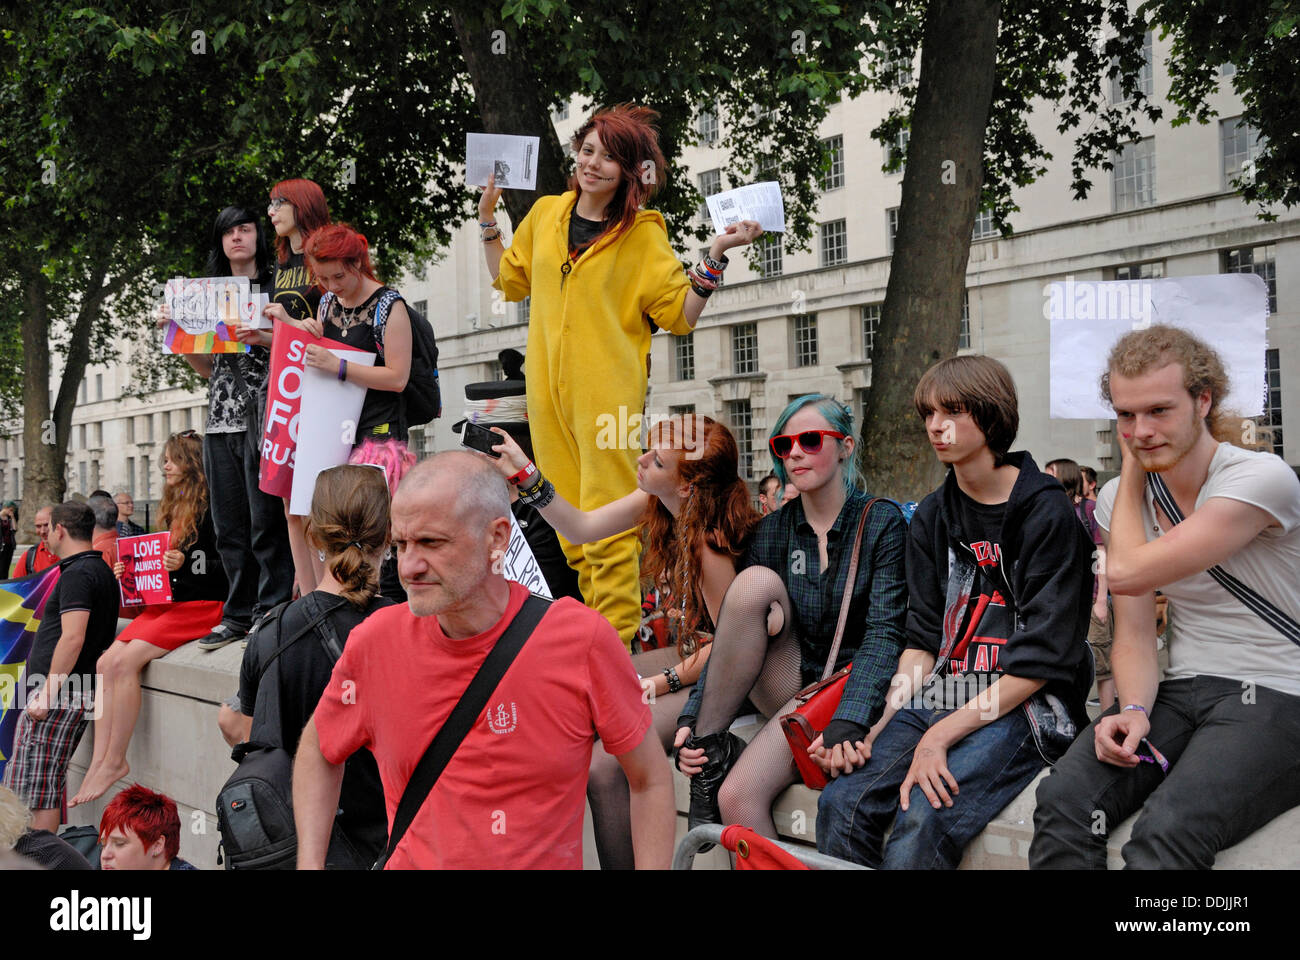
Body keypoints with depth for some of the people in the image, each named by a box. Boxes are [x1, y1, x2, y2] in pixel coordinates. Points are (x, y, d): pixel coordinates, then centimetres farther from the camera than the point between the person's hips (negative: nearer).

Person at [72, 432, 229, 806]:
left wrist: (185, 564, -26)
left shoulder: (210, 509, -8)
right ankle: (99, 761, -10)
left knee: (125, 661, -22)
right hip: (165, 603, 8)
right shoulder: (174, 509, 18)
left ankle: (114, 761, -13)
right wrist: (131, 573, 7)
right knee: (106, 663, -9)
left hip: (201, 606, -8)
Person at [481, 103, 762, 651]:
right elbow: (509, 281, 25)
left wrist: (715, 256, -12)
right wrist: (487, 218, 19)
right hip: (547, 390, 5)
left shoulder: (642, 234, -2)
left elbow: (681, 314, -4)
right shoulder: (546, 215, 11)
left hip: (609, 392, -5)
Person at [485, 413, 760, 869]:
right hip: (685, 655, 9)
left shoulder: (710, 545, -27)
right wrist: (525, 473, -1)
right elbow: (580, 528, 5)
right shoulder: (654, 503, -4)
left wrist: (660, 684, -16)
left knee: (603, 767, -22)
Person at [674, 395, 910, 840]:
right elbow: (735, 631, -2)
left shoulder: (882, 522, -4)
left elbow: (884, 634, -15)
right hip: (787, 686, 4)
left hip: (850, 691, -4)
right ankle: (709, 747, -21)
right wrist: (691, 716, -18)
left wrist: (844, 727, -31)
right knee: (756, 582, -25)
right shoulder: (773, 529, 6)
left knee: (738, 795, -31)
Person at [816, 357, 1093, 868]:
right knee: (841, 803, -20)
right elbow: (923, 638, 10)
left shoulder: (1047, 513, -6)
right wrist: (884, 725, -7)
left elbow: (1043, 659, -11)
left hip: (1025, 706, -5)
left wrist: (940, 735, -17)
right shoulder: (932, 518, 14)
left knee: (923, 823, -30)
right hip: (941, 695, 5)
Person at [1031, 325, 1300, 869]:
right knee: (1062, 801, -24)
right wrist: (1135, 710, -14)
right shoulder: (1121, 498, 8)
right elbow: (1134, 635, 6)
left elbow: (1127, 573, -18)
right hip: (1179, 694, 5)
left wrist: (1131, 469, -4)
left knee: (1168, 829, -33)